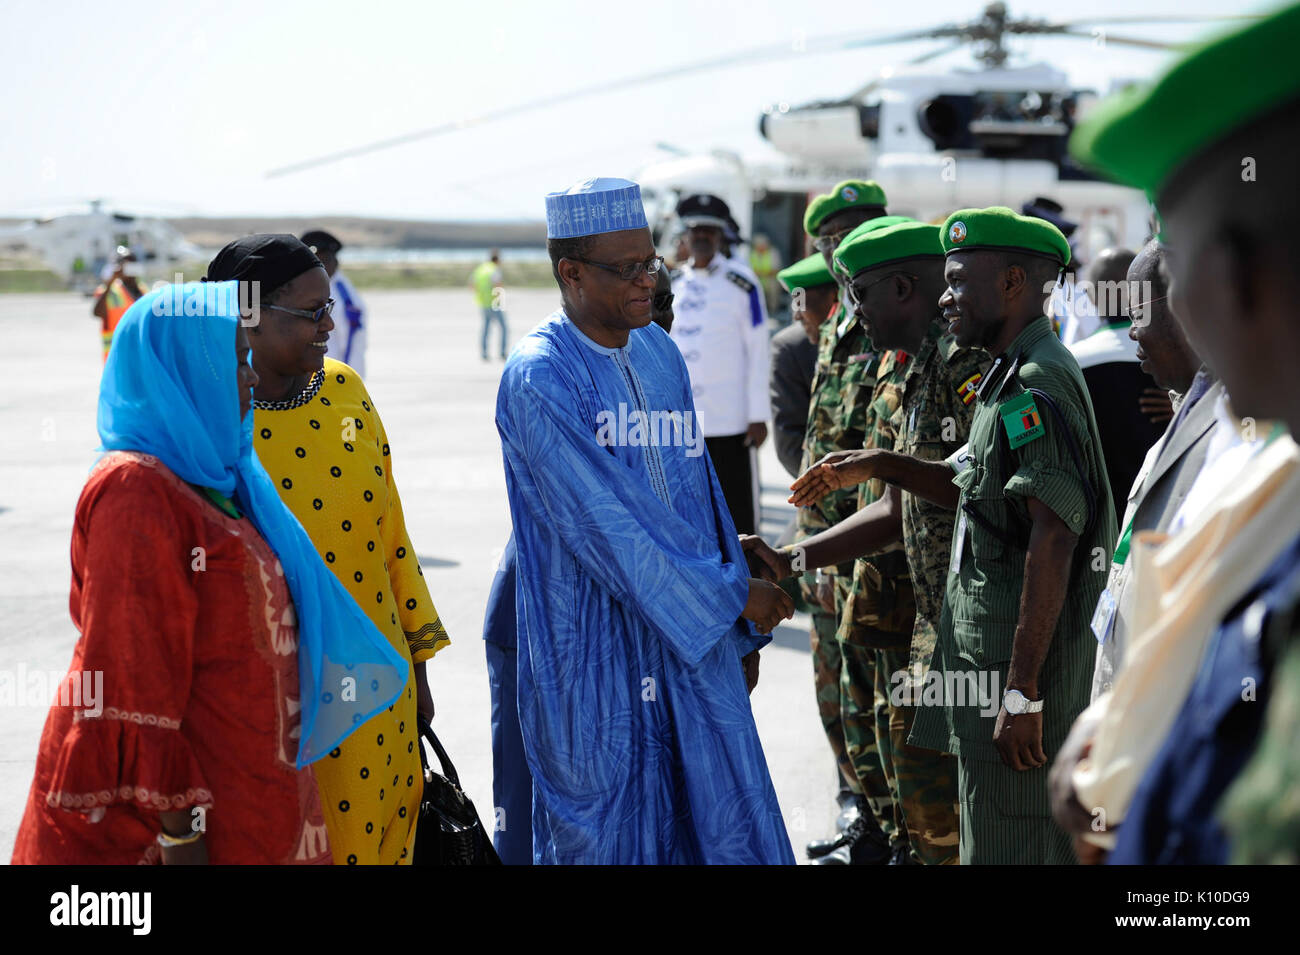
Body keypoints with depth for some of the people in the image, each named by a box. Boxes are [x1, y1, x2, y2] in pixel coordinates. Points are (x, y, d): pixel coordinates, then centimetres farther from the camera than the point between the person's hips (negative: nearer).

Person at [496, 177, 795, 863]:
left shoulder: (660, 353, 8)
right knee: (609, 839, 6)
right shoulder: (538, 377, -15)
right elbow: (604, 521, -20)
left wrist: (741, 633, 13)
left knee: (727, 831, 7)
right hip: (595, 660, -6)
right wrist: (731, 597, -14)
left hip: (695, 639, 6)